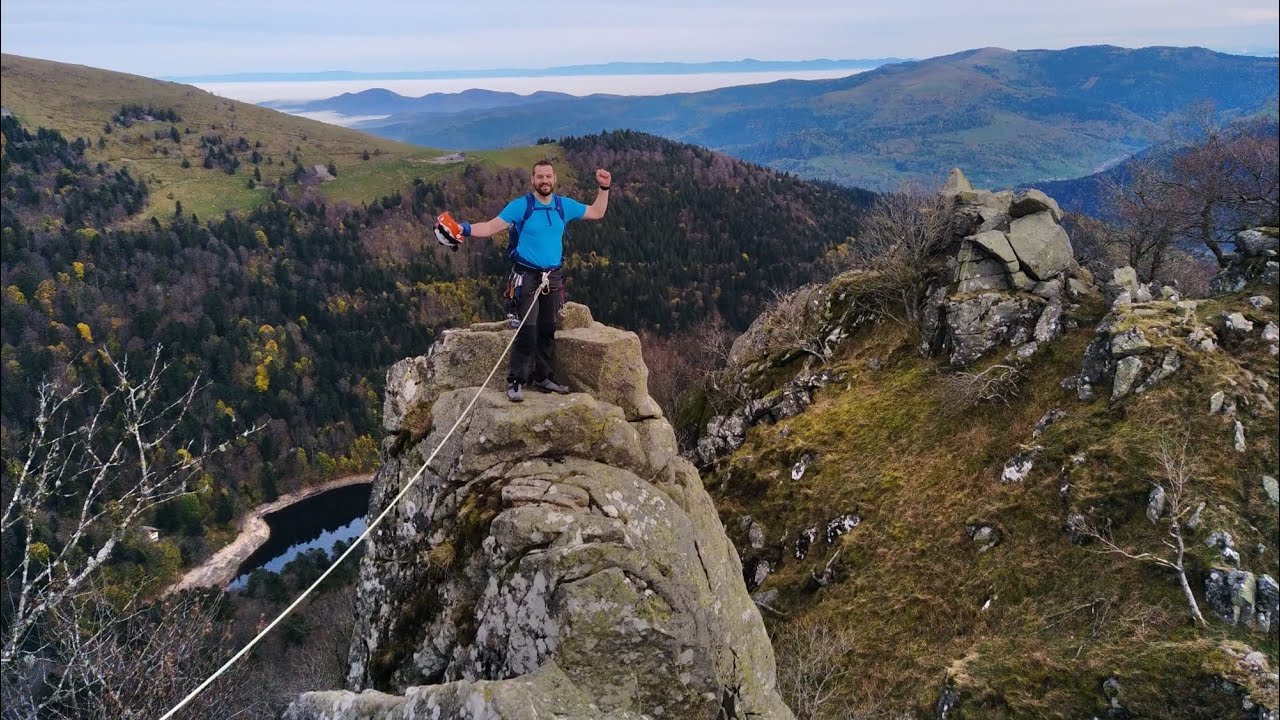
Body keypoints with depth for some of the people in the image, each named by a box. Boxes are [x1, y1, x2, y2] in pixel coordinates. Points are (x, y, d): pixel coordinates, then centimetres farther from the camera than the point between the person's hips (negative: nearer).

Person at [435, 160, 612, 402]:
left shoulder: (564, 205, 5)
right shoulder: (520, 206, -8)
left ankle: (544, 378, 18)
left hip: (553, 277, 5)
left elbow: (596, 213, 17)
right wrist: (464, 229, -28)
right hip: (527, 276, -5)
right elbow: (491, 227, -14)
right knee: (527, 330, -12)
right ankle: (515, 381, -5)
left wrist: (604, 188, 8)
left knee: (547, 330, 9)